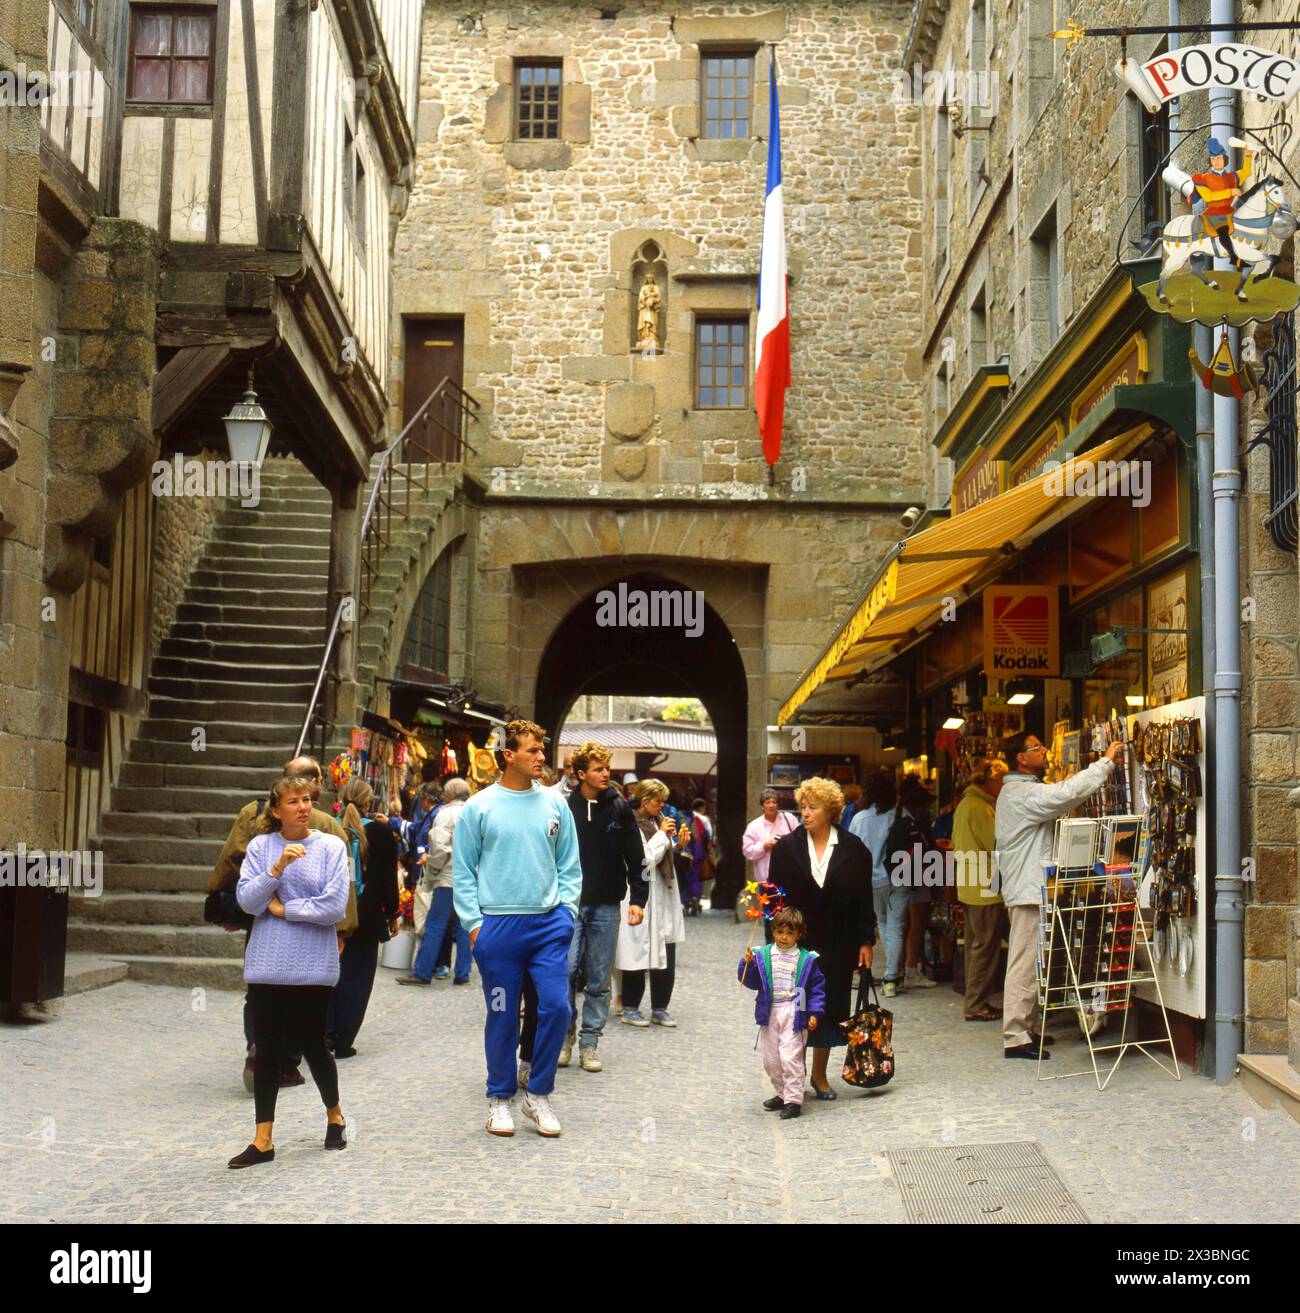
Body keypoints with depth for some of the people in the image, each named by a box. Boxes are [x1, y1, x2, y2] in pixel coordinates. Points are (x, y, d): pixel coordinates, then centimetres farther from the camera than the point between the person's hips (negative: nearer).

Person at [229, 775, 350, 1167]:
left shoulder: (331, 847, -3)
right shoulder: (260, 847, 3)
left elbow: (335, 907, -11)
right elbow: (247, 900, -5)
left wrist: (283, 908, -7)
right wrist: (277, 867, -18)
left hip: (314, 965, -2)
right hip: (267, 964, 2)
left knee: (312, 1044, 6)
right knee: (267, 1050, 4)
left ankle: (334, 1115, 31)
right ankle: (263, 1140, 11)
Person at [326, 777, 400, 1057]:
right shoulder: (379, 832, -6)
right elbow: (388, 878, -2)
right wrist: (392, 915, 8)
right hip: (366, 916, -1)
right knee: (357, 976, 6)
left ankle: (327, 1031, 3)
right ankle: (343, 1042, 5)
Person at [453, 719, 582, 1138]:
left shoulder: (554, 804, 7)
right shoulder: (479, 807, -1)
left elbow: (569, 866, 12)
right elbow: (463, 871, 1)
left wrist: (566, 911, 1)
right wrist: (474, 922, -5)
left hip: (549, 923, 2)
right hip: (497, 925, -2)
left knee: (556, 1005, -6)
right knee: (502, 1015, 6)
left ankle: (538, 1094, 12)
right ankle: (499, 1097, 21)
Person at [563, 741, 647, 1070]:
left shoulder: (619, 809, 3)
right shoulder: (564, 808, -2)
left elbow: (635, 858, 6)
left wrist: (637, 899, -1)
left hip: (606, 906, 1)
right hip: (570, 904, -1)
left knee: (599, 980, 5)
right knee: (566, 971, -9)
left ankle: (589, 1044, 13)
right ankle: (565, 1035, 11)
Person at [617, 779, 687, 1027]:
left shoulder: (658, 822, 15)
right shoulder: (632, 825, -10)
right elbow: (645, 859, -17)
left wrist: (671, 840, 6)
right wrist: (662, 835, -9)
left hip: (664, 897, 8)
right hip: (642, 897, -8)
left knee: (666, 954, 6)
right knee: (639, 951, -2)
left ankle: (660, 1008, 14)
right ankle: (630, 1008, 8)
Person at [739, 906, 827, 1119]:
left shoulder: (806, 960, -2)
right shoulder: (763, 956, 4)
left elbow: (817, 988, 1)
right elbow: (752, 982, 4)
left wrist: (814, 1013, -7)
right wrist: (748, 964, -13)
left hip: (794, 1014, -4)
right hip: (770, 1014, 4)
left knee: (790, 1057, -12)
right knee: (770, 1059, 11)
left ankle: (793, 1100, -4)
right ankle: (782, 1094, 29)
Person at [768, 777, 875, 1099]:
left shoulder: (853, 849, -1)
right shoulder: (786, 848, -1)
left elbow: (863, 899, 2)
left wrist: (866, 941, -1)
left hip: (837, 945, 1)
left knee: (829, 1009, 9)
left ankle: (819, 1075, 24)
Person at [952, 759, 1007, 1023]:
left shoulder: (964, 804, 15)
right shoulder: (980, 808, -17)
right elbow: (998, 845, -19)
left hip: (968, 889, 10)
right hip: (986, 890, -10)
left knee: (976, 945, 15)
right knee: (985, 947, -5)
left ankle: (976, 1002, 21)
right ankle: (977, 1005, -2)